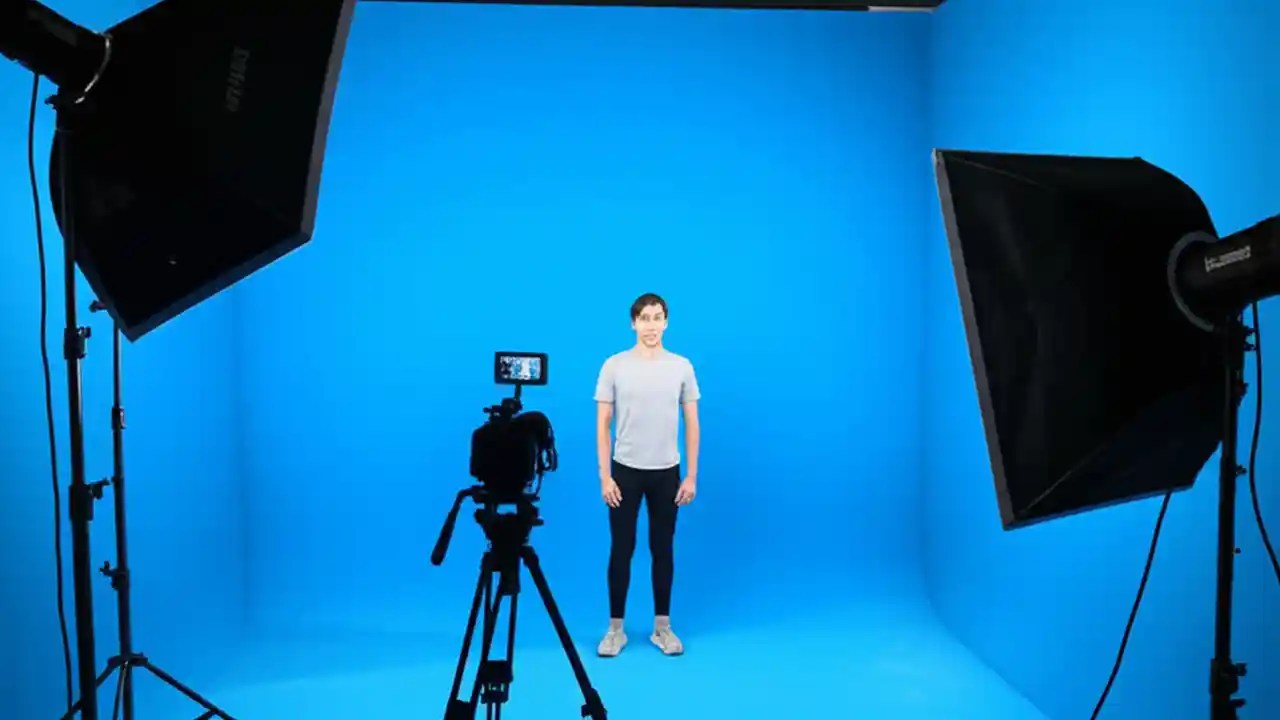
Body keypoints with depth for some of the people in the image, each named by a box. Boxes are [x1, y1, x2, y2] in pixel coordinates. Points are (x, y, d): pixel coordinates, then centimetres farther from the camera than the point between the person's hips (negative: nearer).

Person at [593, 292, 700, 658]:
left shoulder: (682, 367, -1)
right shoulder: (614, 366, -5)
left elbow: (691, 424, 2)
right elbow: (603, 424, -5)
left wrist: (691, 476, -2)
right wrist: (605, 475, -11)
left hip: (666, 472, 2)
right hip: (626, 471, -1)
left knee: (663, 550, 9)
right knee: (621, 550, 4)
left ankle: (662, 626, 20)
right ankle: (616, 628, 15)